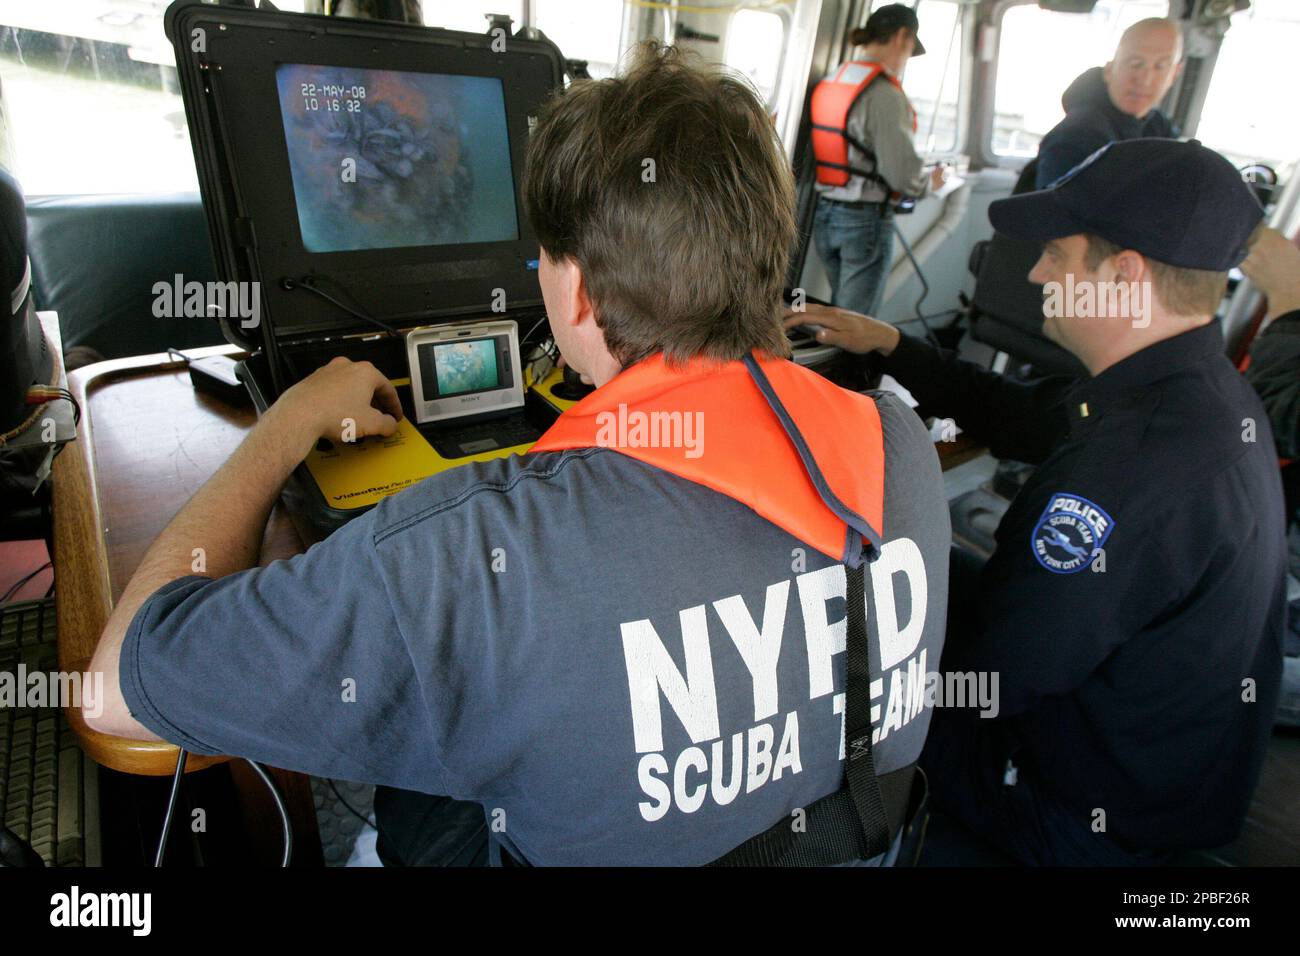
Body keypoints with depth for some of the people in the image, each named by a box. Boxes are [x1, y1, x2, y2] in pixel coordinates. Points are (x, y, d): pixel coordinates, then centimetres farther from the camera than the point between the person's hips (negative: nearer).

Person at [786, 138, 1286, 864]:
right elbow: (1019, 417, 8)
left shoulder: (1124, 476, -38)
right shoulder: (1215, 391, -6)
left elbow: (980, 679, -30)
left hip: (1097, 819, -8)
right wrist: (888, 344, 10)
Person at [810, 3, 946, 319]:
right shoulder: (885, 94, -15)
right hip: (865, 219, -7)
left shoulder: (828, 83, 8)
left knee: (837, 310, 19)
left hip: (824, 213, 7)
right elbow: (902, 172, -19)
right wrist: (930, 183, 2)